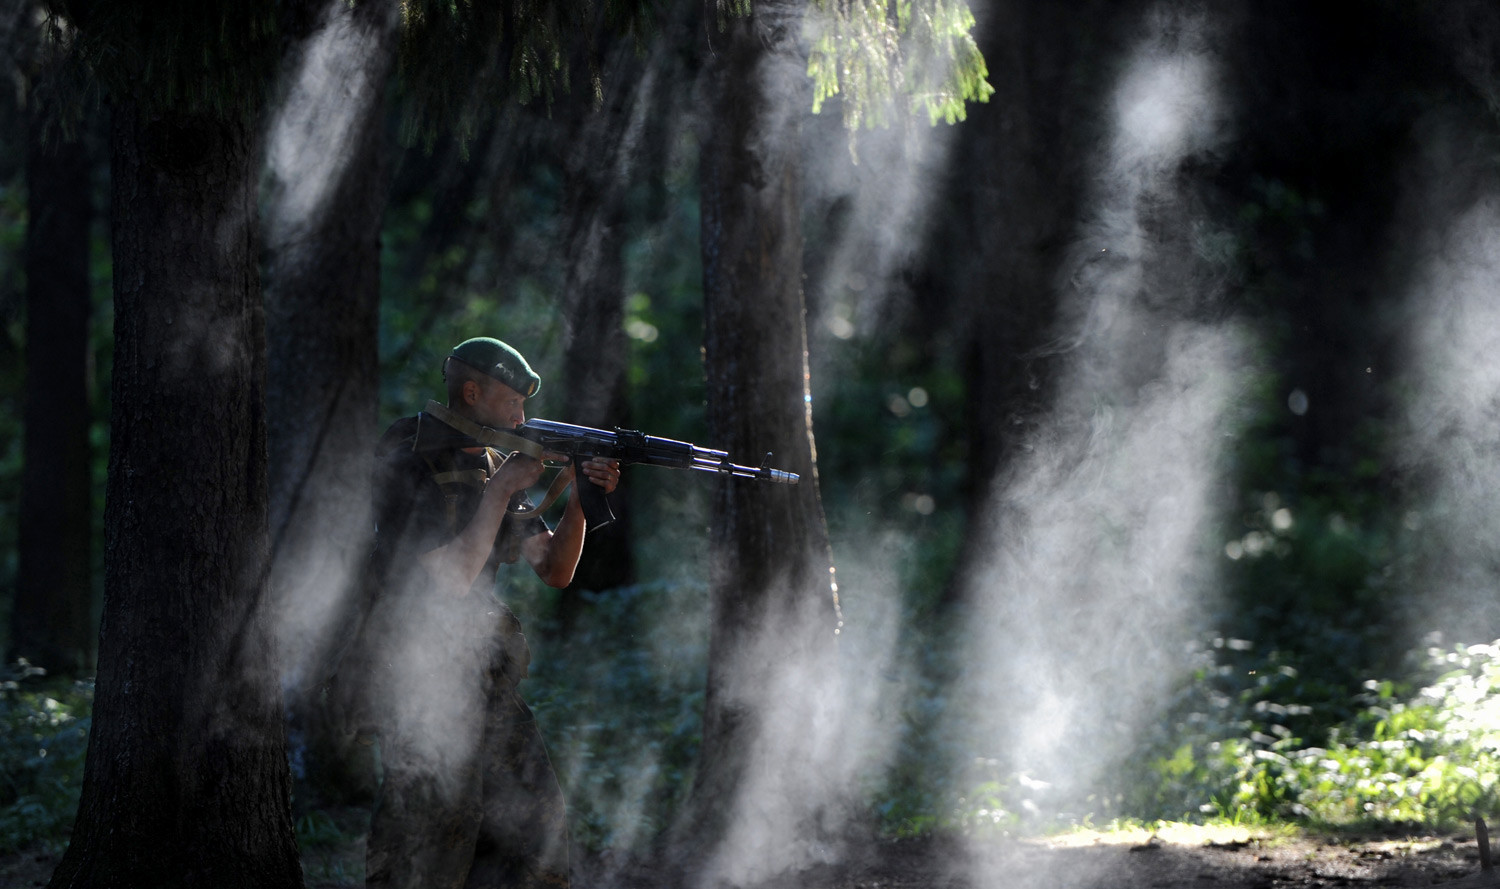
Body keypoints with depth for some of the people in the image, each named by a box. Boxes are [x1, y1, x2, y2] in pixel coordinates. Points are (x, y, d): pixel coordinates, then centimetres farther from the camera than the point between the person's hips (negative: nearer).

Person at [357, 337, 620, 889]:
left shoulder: (496, 466, 13)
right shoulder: (410, 464, -11)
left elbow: (554, 569, 12)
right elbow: (453, 575, -19)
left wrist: (580, 500, -3)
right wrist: (501, 491, -14)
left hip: (485, 676, 8)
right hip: (423, 677, -8)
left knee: (533, 824, 9)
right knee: (430, 836, -8)